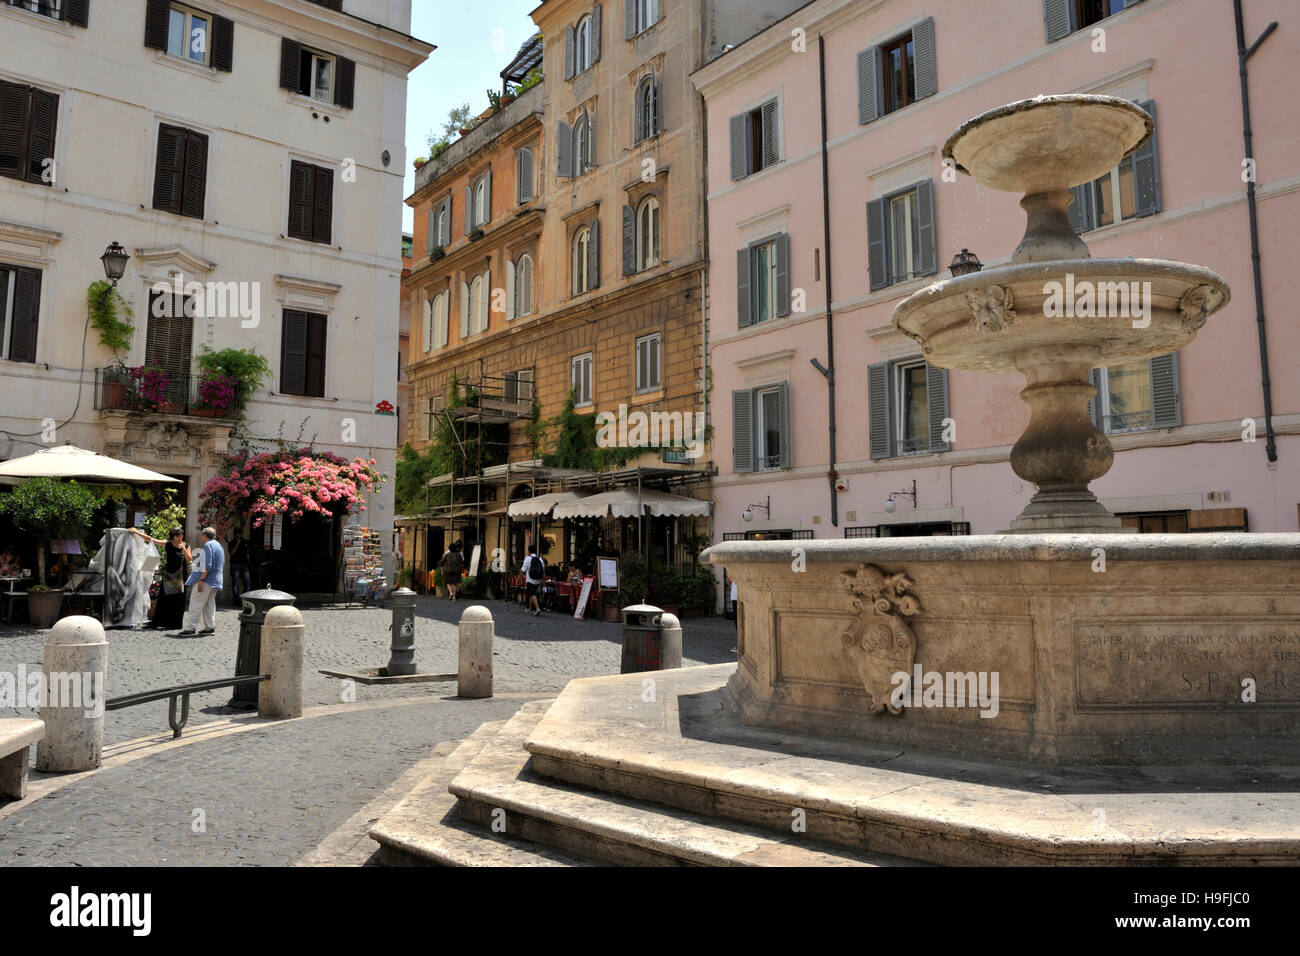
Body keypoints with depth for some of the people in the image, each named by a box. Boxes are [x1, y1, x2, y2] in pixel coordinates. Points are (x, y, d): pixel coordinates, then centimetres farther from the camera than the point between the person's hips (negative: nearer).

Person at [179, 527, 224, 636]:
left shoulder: (208, 545, -11)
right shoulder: (219, 545, 18)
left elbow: (207, 565, -20)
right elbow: (222, 564, 23)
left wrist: (201, 579, -22)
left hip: (206, 579, -9)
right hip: (216, 581, 9)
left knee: (196, 604, -8)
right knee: (209, 605, 13)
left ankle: (191, 628, -9)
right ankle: (210, 627, 13)